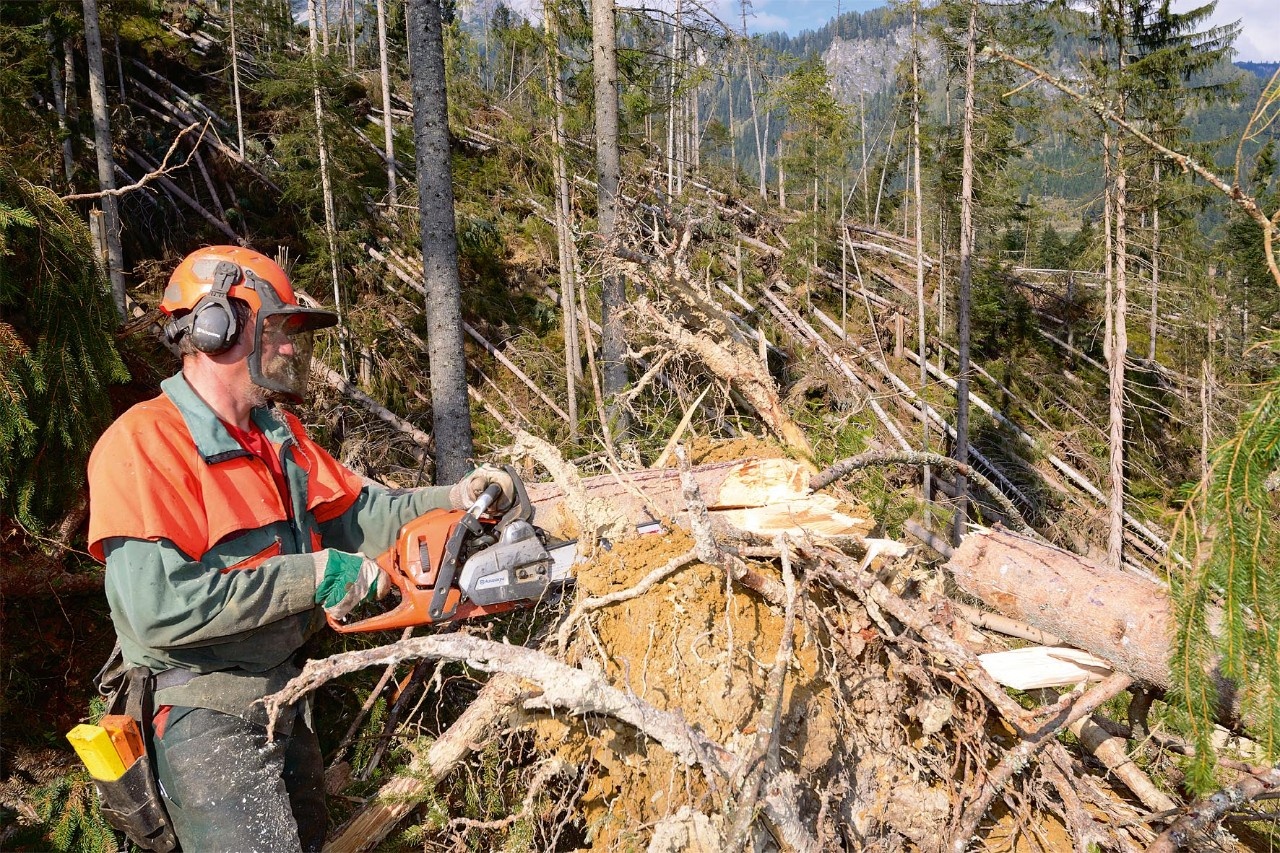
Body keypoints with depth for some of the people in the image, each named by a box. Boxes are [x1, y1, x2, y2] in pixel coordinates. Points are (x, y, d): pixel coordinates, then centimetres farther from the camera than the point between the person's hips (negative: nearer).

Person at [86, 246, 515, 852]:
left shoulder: (279, 435, 6)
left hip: (286, 690, 9)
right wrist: (311, 575, -25)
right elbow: (159, 605, -29)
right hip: (209, 717, -9)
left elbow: (356, 511, 10)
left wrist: (453, 500, -4)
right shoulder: (143, 445, -21)